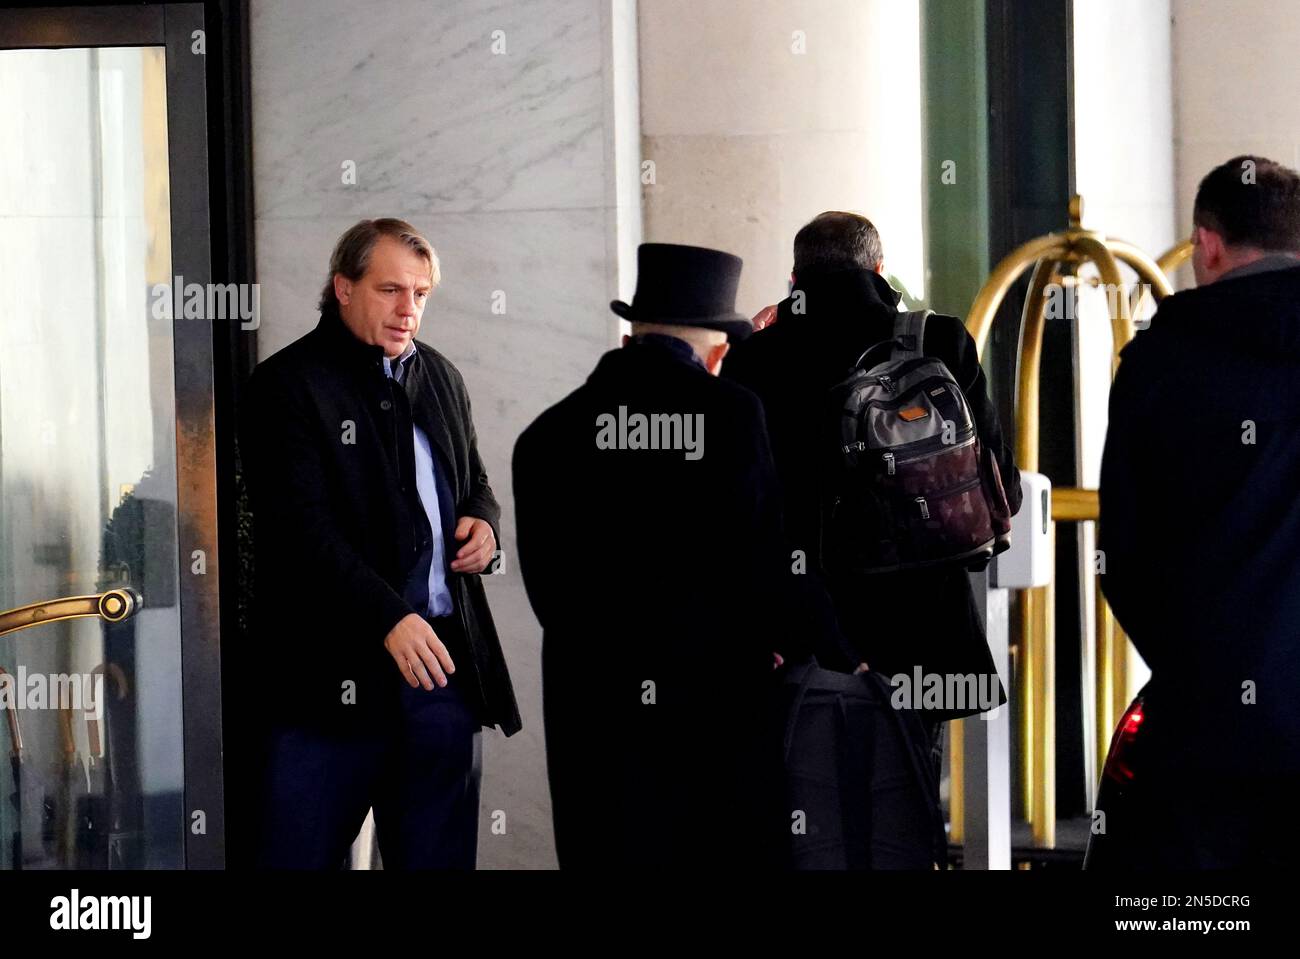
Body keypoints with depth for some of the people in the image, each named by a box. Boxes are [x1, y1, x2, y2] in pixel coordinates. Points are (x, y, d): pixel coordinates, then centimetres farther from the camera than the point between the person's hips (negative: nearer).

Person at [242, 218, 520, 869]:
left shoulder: (441, 379, 17)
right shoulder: (288, 386, -5)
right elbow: (302, 528, -14)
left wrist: (483, 522, 4)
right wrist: (389, 619, -24)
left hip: (444, 657, 6)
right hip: (334, 669, -6)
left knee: (438, 855, 9)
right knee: (300, 855, -5)